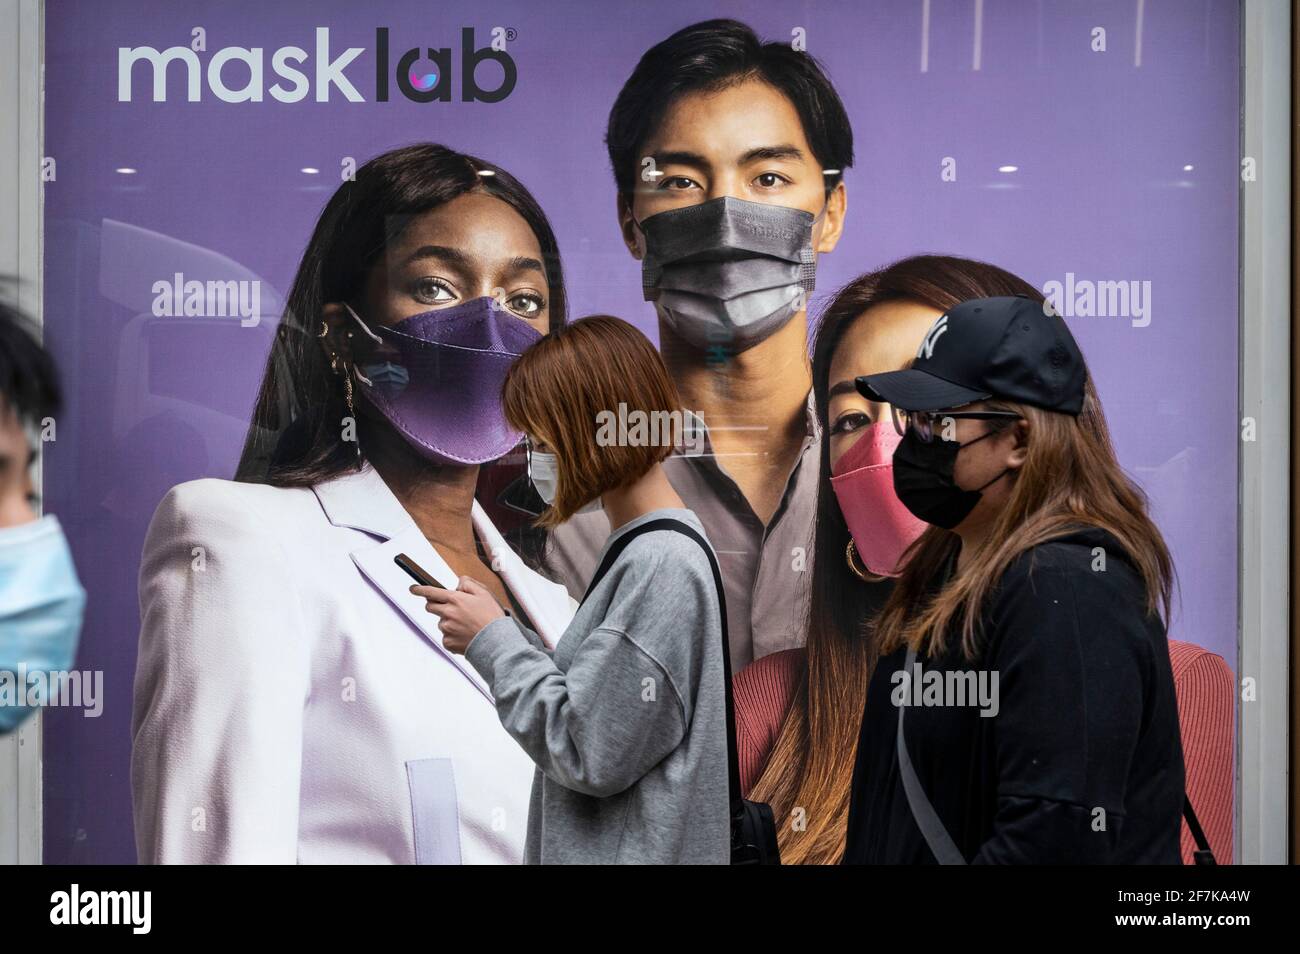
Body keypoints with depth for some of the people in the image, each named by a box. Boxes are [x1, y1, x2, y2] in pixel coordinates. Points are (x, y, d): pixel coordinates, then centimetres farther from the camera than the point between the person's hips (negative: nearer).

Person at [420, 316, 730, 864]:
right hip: (592, 845, 9)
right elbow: (598, 696, 9)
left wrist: (493, 640, -11)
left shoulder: (661, 566, -20)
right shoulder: (638, 549, 8)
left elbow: (588, 752, -21)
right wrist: (499, 634, -1)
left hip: (637, 853, -9)